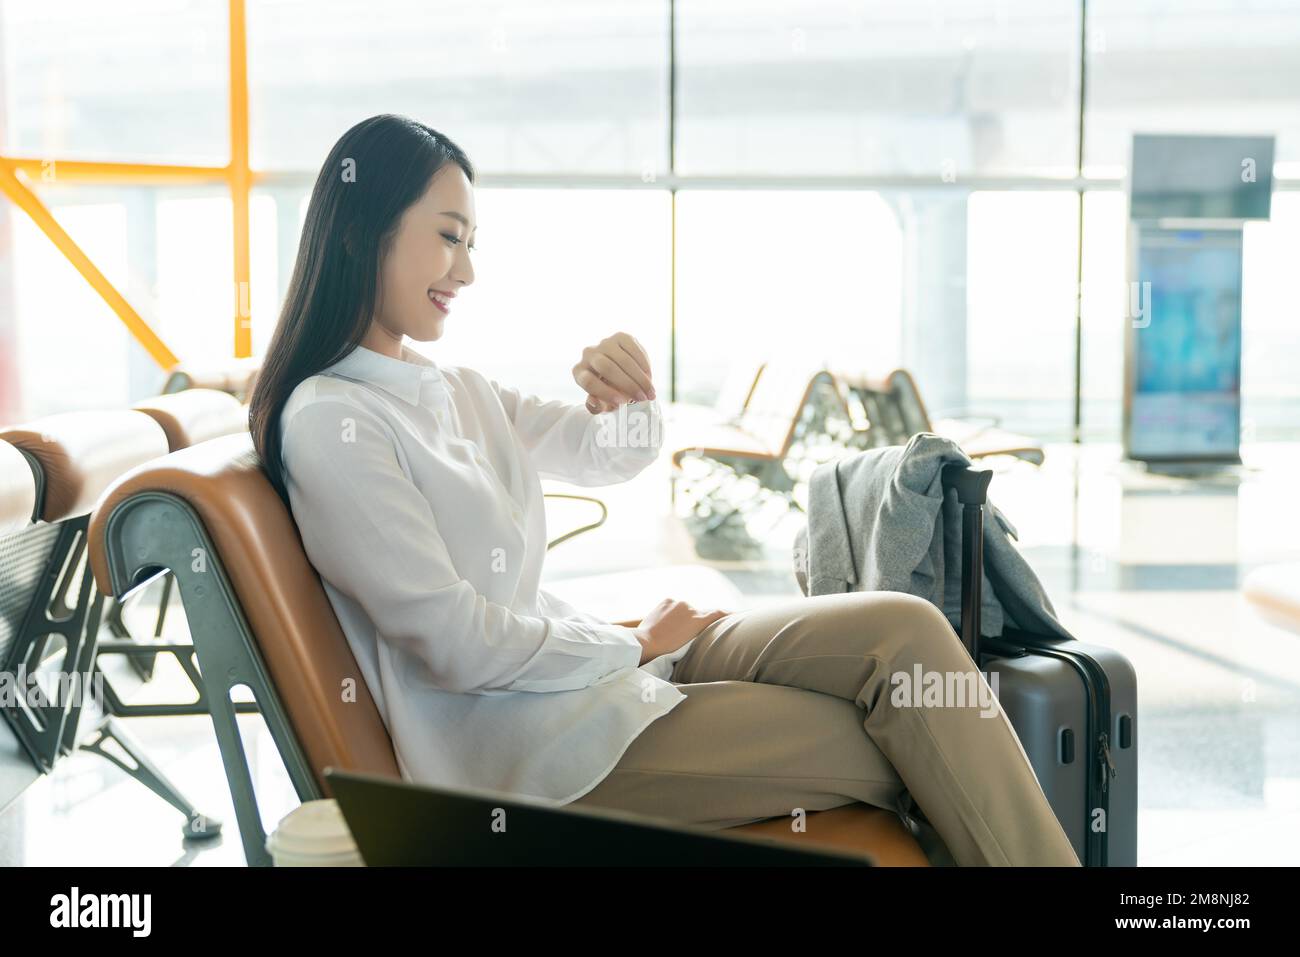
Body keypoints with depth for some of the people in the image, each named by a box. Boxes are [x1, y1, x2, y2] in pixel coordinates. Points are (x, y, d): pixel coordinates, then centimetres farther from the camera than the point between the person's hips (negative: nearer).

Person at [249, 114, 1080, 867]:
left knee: (902, 630, -9)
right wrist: (634, 645, -6)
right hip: (533, 743, -8)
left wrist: (627, 394, -5)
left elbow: (610, 456, 20)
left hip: (586, 662, 8)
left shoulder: (452, 390, 11)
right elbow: (459, 646, -18)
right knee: (905, 746, -11)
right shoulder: (328, 424, -15)